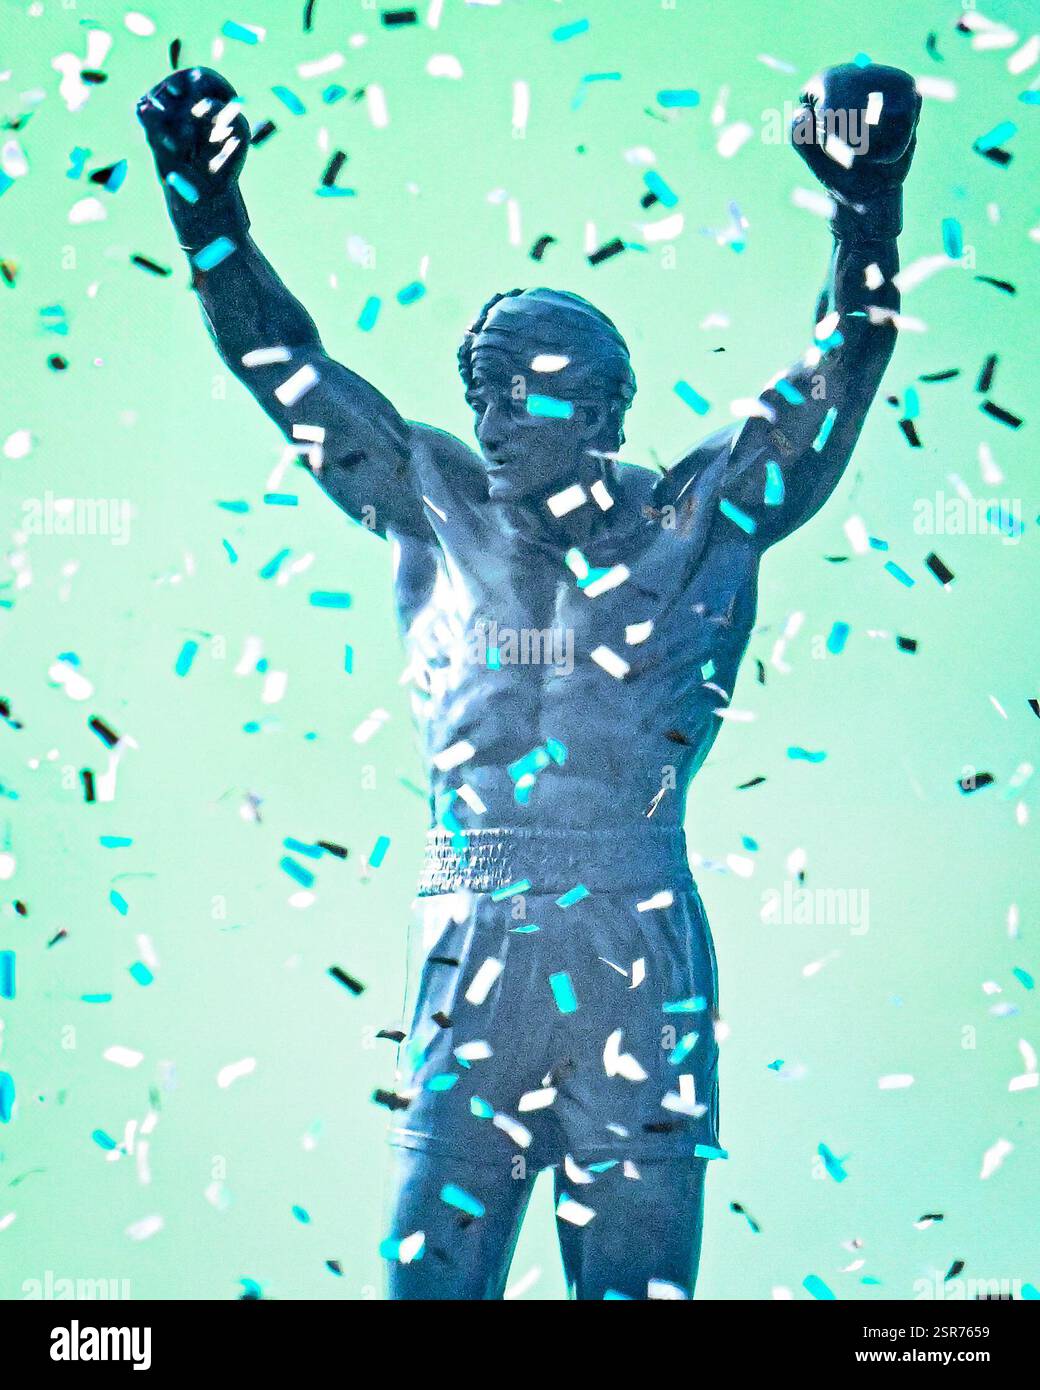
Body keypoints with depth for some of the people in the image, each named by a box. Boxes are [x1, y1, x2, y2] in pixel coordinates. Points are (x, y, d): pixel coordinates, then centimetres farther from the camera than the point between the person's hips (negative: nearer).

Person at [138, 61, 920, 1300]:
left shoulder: (696, 521, 7)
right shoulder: (441, 508, 12)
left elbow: (837, 372, 2)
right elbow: (284, 365, 15)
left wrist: (869, 210, -11)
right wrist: (208, 208, 9)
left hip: (639, 965, -2)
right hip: (470, 959, 2)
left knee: (636, 1276, 4)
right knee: (428, 1271, 0)